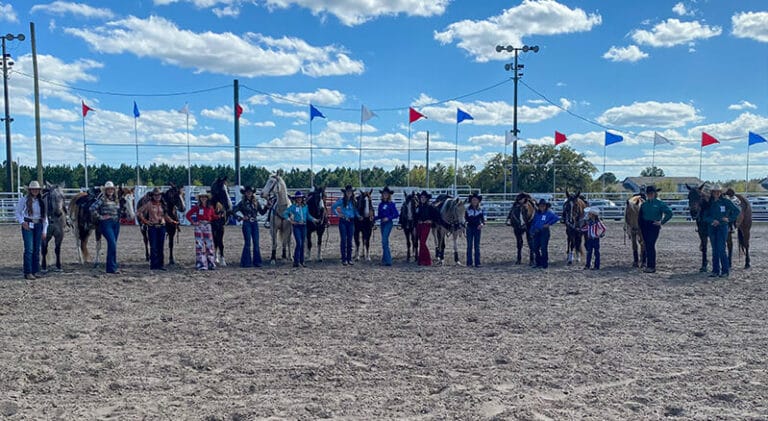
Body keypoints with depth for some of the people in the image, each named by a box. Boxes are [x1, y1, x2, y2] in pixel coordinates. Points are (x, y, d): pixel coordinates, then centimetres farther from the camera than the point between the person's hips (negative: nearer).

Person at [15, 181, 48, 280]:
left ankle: (36, 271, 16)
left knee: (37, 249, 8)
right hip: (27, 225, -4)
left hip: (38, 226, 4)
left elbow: (45, 216, 10)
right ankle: (28, 273, -4)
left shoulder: (41, 201, 8)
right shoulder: (24, 200, -2)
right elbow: (18, 212, 1)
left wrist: (44, 231, 7)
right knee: (29, 249, -9)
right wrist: (22, 222, -16)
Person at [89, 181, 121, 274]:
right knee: (112, 244, -15)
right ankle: (112, 267, -11)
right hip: (106, 223, -6)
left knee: (113, 245, 10)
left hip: (116, 223, 7)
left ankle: (110, 268, 19)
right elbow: (92, 208, -14)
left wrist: (119, 218, 11)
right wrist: (100, 217, -12)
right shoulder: (102, 199, -6)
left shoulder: (116, 200, 12)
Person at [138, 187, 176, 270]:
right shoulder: (149, 204, -2)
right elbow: (139, 212, -2)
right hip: (152, 227, -4)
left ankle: (160, 264, 14)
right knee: (154, 247, -5)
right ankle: (153, 265, 1)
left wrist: (173, 222, 5)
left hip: (162, 227, 4)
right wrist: (145, 221, -7)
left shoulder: (162, 204, 10)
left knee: (161, 247, 7)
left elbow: (165, 216, 17)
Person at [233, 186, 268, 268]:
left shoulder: (256, 202, 8)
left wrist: (266, 207, -6)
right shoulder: (242, 202, -1)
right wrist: (240, 217, -9)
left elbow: (262, 212, 9)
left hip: (255, 223, 3)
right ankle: (246, 262, 2)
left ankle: (257, 261, 10)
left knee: (256, 243, 4)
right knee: (248, 243, -4)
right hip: (247, 223, -3)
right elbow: (234, 210, -1)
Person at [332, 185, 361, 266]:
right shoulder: (341, 200, -4)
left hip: (351, 221, 3)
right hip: (343, 221, -3)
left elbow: (355, 210, 13)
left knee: (350, 240, 7)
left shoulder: (353, 201, 6)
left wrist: (358, 216, -3)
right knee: (344, 240, -2)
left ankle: (349, 259, 14)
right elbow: (333, 207, 1)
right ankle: (344, 259, 4)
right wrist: (337, 214, -7)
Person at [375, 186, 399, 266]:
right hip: (382, 223, 7)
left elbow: (396, 214, -9)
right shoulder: (381, 204, 12)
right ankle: (385, 259, 20)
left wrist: (388, 218, -19)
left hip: (388, 223, -7)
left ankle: (388, 261, -16)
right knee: (385, 241, 12)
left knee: (384, 241, -15)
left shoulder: (391, 204, -6)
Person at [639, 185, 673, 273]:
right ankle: (648, 264, 17)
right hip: (645, 226, 5)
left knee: (651, 245, -10)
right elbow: (640, 216, 15)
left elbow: (669, 213, -4)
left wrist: (662, 222, -8)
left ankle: (652, 266, -7)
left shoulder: (659, 204, -4)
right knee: (647, 246, 8)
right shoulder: (644, 204, 9)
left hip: (654, 226, -5)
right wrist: (640, 228, 8)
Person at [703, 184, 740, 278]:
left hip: (722, 227, -4)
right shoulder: (710, 203, 7)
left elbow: (737, 211, 2)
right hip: (712, 228, 4)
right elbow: (705, 216, 5)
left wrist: (730, 219, -7)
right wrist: (712, 221, -13)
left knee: (721, 249, -9)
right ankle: (715, 270, 12)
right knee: (714, 250, 7)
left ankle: (725, 270, 1)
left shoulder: (726, 202, -2)